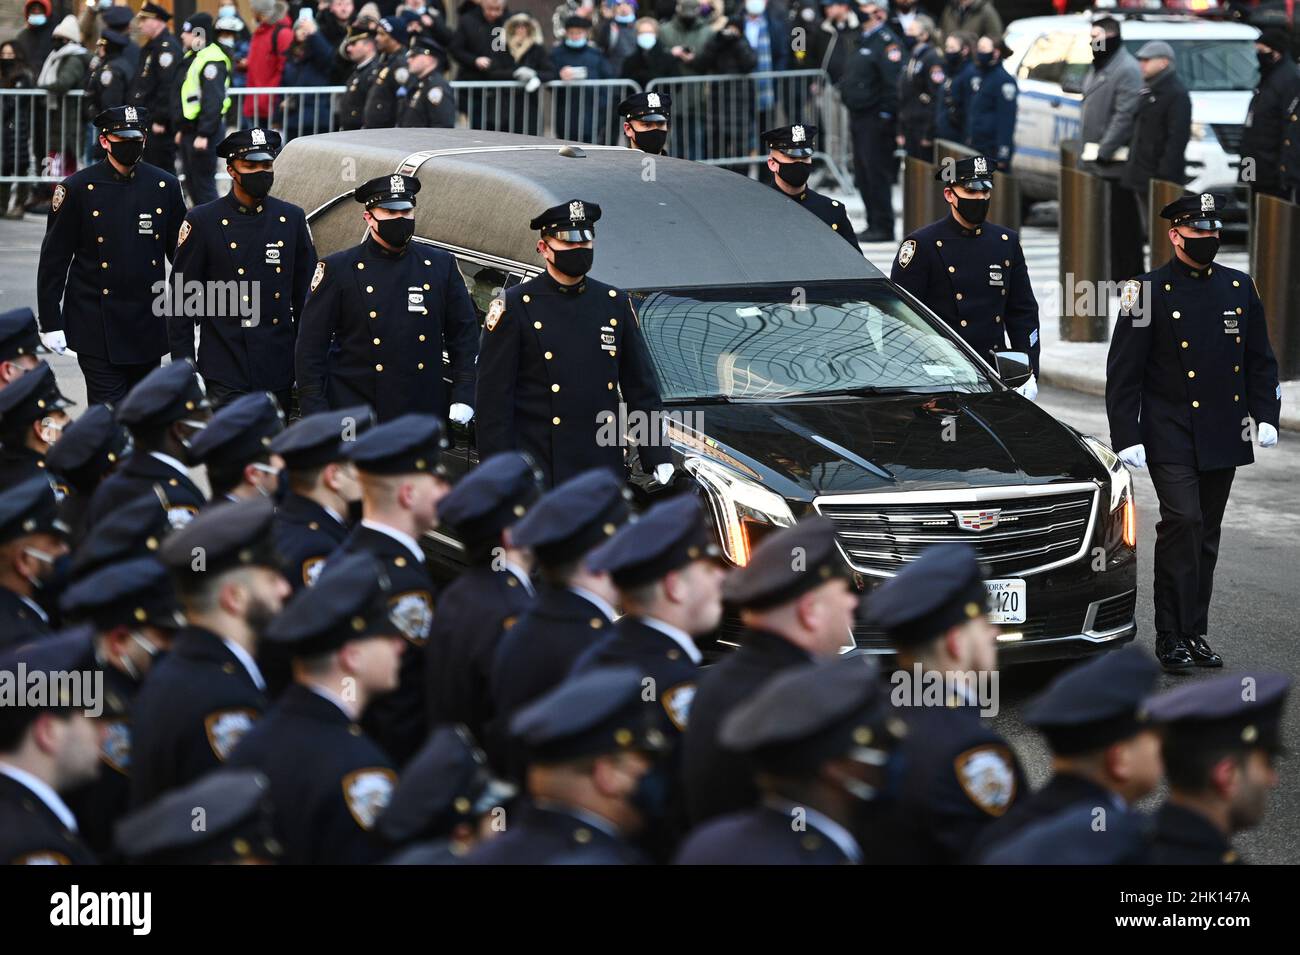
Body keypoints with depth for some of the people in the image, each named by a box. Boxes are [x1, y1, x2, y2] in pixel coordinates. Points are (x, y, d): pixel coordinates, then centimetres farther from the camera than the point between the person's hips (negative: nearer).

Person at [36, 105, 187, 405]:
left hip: (148, 325, 4)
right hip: (98, 329, -4)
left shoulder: (165, 186, 3)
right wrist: (50, 322, -5)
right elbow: (53, 260, -2)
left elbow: (181, 253, 11)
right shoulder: (77, 189, -6)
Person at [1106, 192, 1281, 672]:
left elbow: (1260, 360, 16)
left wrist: (1265, 415, 4)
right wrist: (1126, 438, -12)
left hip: (1223, 436, 5)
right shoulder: (1149, 291, -5)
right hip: (1170, 436, -5)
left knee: (1206, 536, 9)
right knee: (1182, 521, -16)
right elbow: (1123, 373, -6)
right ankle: (1172, 636, -10)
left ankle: (1195, 633, 18)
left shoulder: (1240, 288, 9)